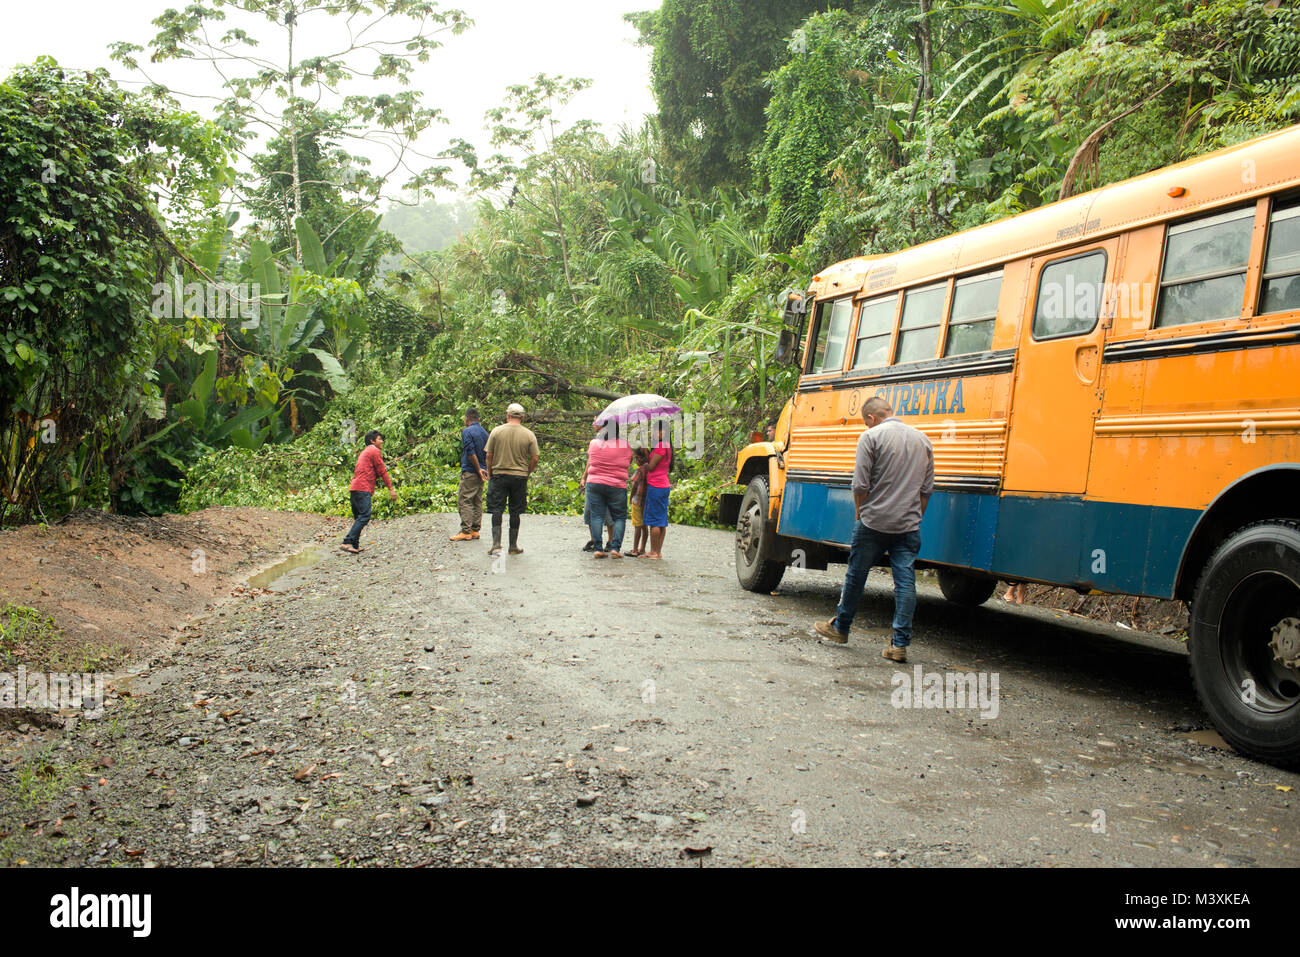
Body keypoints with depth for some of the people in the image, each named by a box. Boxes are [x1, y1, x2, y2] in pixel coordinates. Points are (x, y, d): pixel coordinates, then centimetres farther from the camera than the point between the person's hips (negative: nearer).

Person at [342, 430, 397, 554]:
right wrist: (391, 489, -2)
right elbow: (382, 471, -4)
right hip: (363, 488, -10)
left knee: (358, 517, 11)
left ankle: (355, 545, 9)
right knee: (364, 516, -17)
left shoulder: (364, 452, 28)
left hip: (355, 488, 10)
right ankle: (347, 542, -25)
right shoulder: (374, 451, -1)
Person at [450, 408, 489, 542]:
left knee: (464, 501, -6)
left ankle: (466, 531, -10)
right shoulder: (484, 432, 13)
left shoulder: (467, 431, -11)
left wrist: (479, 469, -12)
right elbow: (488, 454, 13)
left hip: (469, 472, -8)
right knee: (477, 502, 10)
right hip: (480, 472, 8)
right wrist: (483, 469, 11)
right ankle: (475, 530, 13)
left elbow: (471, 453, -18)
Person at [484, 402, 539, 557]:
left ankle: (496, 545, -5)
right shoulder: (529, 435, -2)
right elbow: (534, 459, -2)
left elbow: (489, 455, -1)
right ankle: (513, 546, 14)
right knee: (515, 512, 8)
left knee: (496, 510, 3)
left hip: (499, 475, -1)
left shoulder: (497, 431, -3)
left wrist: (490, 473, 11)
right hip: (520, 477, 1)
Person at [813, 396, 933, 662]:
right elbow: (927, 489, 13)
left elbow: (860, 485, -10)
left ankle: (840, 627, 27)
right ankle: (900, 643, 0)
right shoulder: (922, 439, 10)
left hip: (874, 522, -4)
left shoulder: (871, 436, -7)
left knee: (856, 575, 12)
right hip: (909, 526, 4)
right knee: (905, 580, 2)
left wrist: (860, 514, 5)